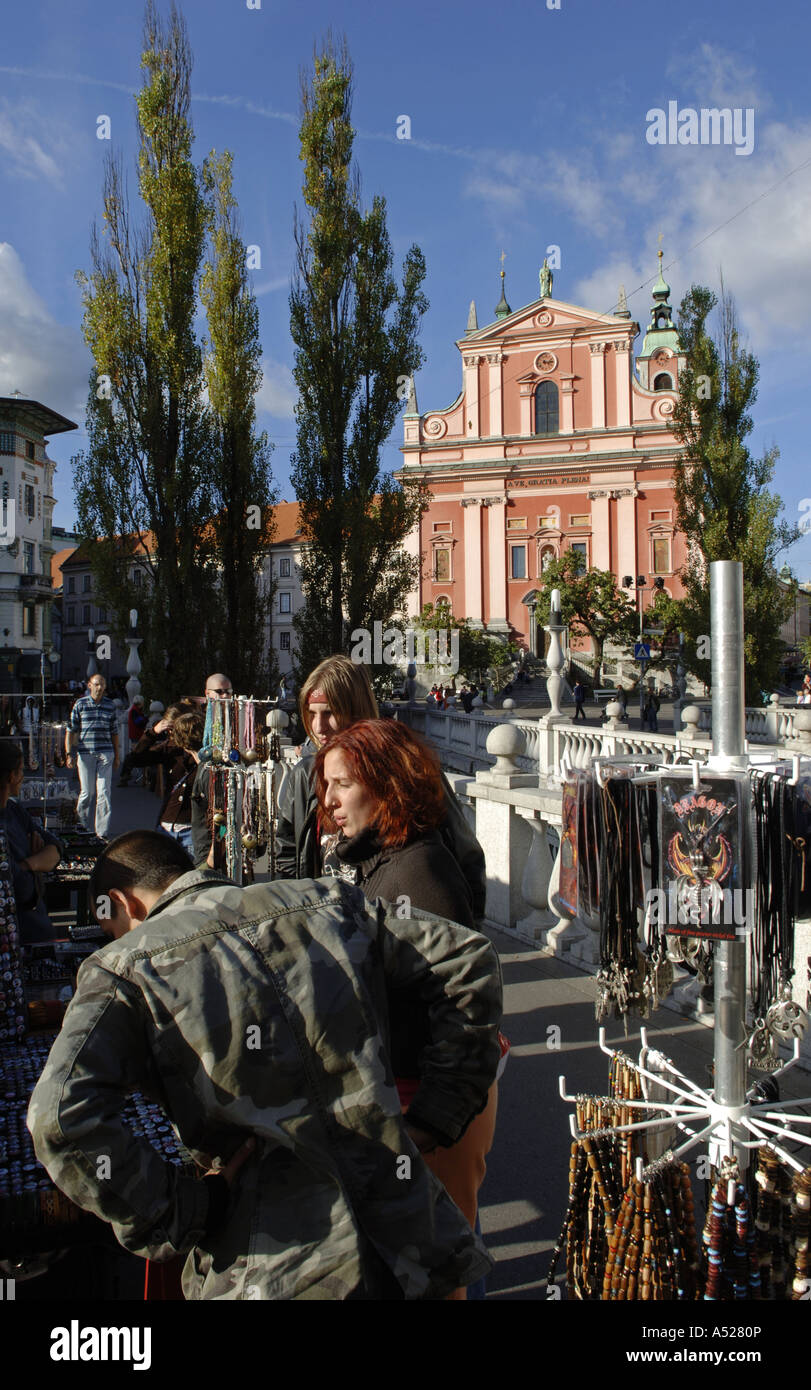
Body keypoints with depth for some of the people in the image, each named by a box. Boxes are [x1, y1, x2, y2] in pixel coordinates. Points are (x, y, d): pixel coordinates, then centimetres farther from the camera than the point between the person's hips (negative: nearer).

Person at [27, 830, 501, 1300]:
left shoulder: (127, 966, -3)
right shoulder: (328, 904, 7)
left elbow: (61, 1118, -19)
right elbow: (468, 960, 6)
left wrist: (180, 1217, -9)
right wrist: (432, 1121, 8)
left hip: (275, 1271, -4)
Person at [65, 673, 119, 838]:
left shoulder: (110, 706, 8)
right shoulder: (80, 704, 3)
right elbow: (71, 731, 4)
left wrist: (116, 757, 15)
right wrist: (68, 753, -4)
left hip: (106, 754, 1)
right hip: (85, 754, -1)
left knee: (104, 792, -4)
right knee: (87, 792, 3)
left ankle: (102, 832, -1)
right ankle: (82, 826, 24)